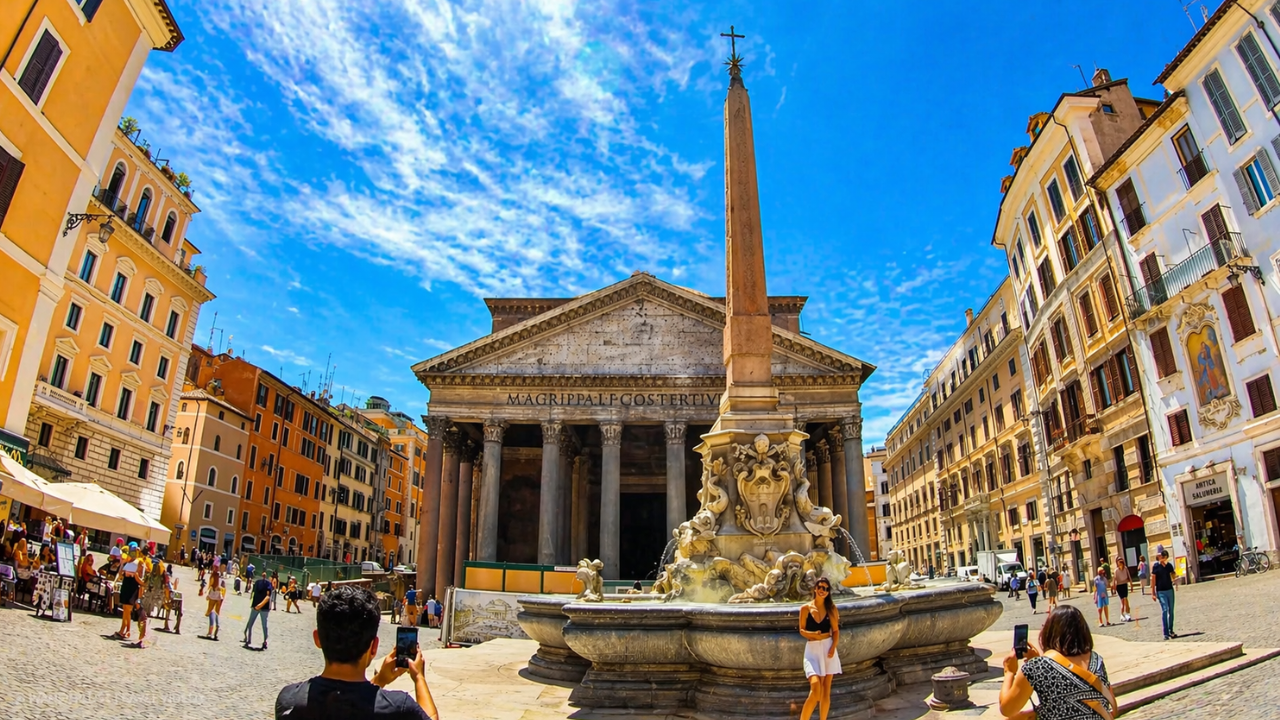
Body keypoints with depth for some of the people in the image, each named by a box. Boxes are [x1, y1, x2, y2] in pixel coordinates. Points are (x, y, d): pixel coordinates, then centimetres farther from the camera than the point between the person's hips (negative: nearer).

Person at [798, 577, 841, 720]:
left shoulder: (831, 608, 5)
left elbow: (836, 630, 5)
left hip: (828, 648, 2)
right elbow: (802, 630, 0)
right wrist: (812, 634, -19)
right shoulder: (805, 608, 0)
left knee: (826, 690, 6)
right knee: (815, 688, -16)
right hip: (812, 650, -2)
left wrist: (833, 647, -9)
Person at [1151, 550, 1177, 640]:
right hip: (1161, 591, -5)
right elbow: (1153, 580, -6)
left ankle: (1171, 631, 25)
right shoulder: (1155, 566, -8)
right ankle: (1166, 634, -11)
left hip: (1170, 590, 5)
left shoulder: (1169, 565, 4)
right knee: (1164, 610, -12)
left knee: (1171, 611, 11)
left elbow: (1173, 576, 9)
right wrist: (1153, 593, -8)